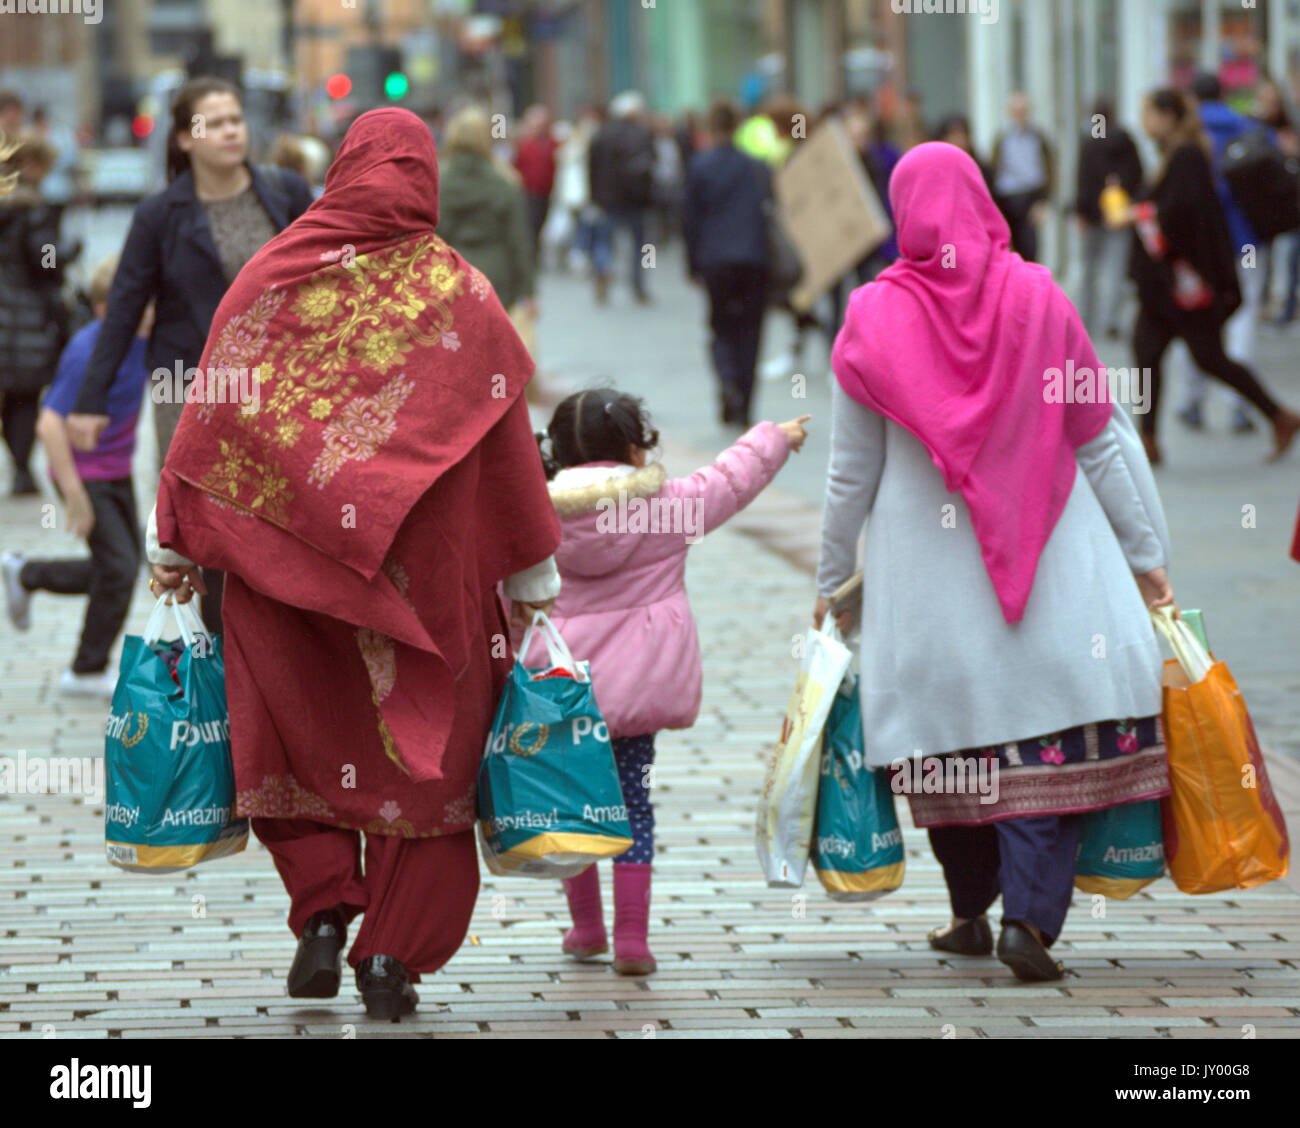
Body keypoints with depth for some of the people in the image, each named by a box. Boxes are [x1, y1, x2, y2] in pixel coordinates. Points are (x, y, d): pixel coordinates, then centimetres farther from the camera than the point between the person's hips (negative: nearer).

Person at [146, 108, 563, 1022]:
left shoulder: (272, 277, 0)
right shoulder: (459, 292, -2)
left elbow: (208, 415, 2)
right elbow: (507, 439, 1)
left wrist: (174, 542, 9)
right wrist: (531, 573, 8)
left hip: (282, 564, 1)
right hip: (423, 569, -1)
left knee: (295, 741, 15)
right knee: (415, 749, 7)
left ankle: (323, 909, -1)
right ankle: (392, 953, 2)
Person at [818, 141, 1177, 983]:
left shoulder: (875, 321, -4)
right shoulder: (1037, 300, -4)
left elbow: (853, 474, 3)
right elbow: (1103, 439, 1)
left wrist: (835, 582, 14)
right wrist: (1146, 554, 9)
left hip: (925, 564, 1)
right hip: (1050, 551, -1)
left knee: (949, 727, 12)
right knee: (1049, 727, -2)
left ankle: (971, 912, 21)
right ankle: (1031, 917, -14)